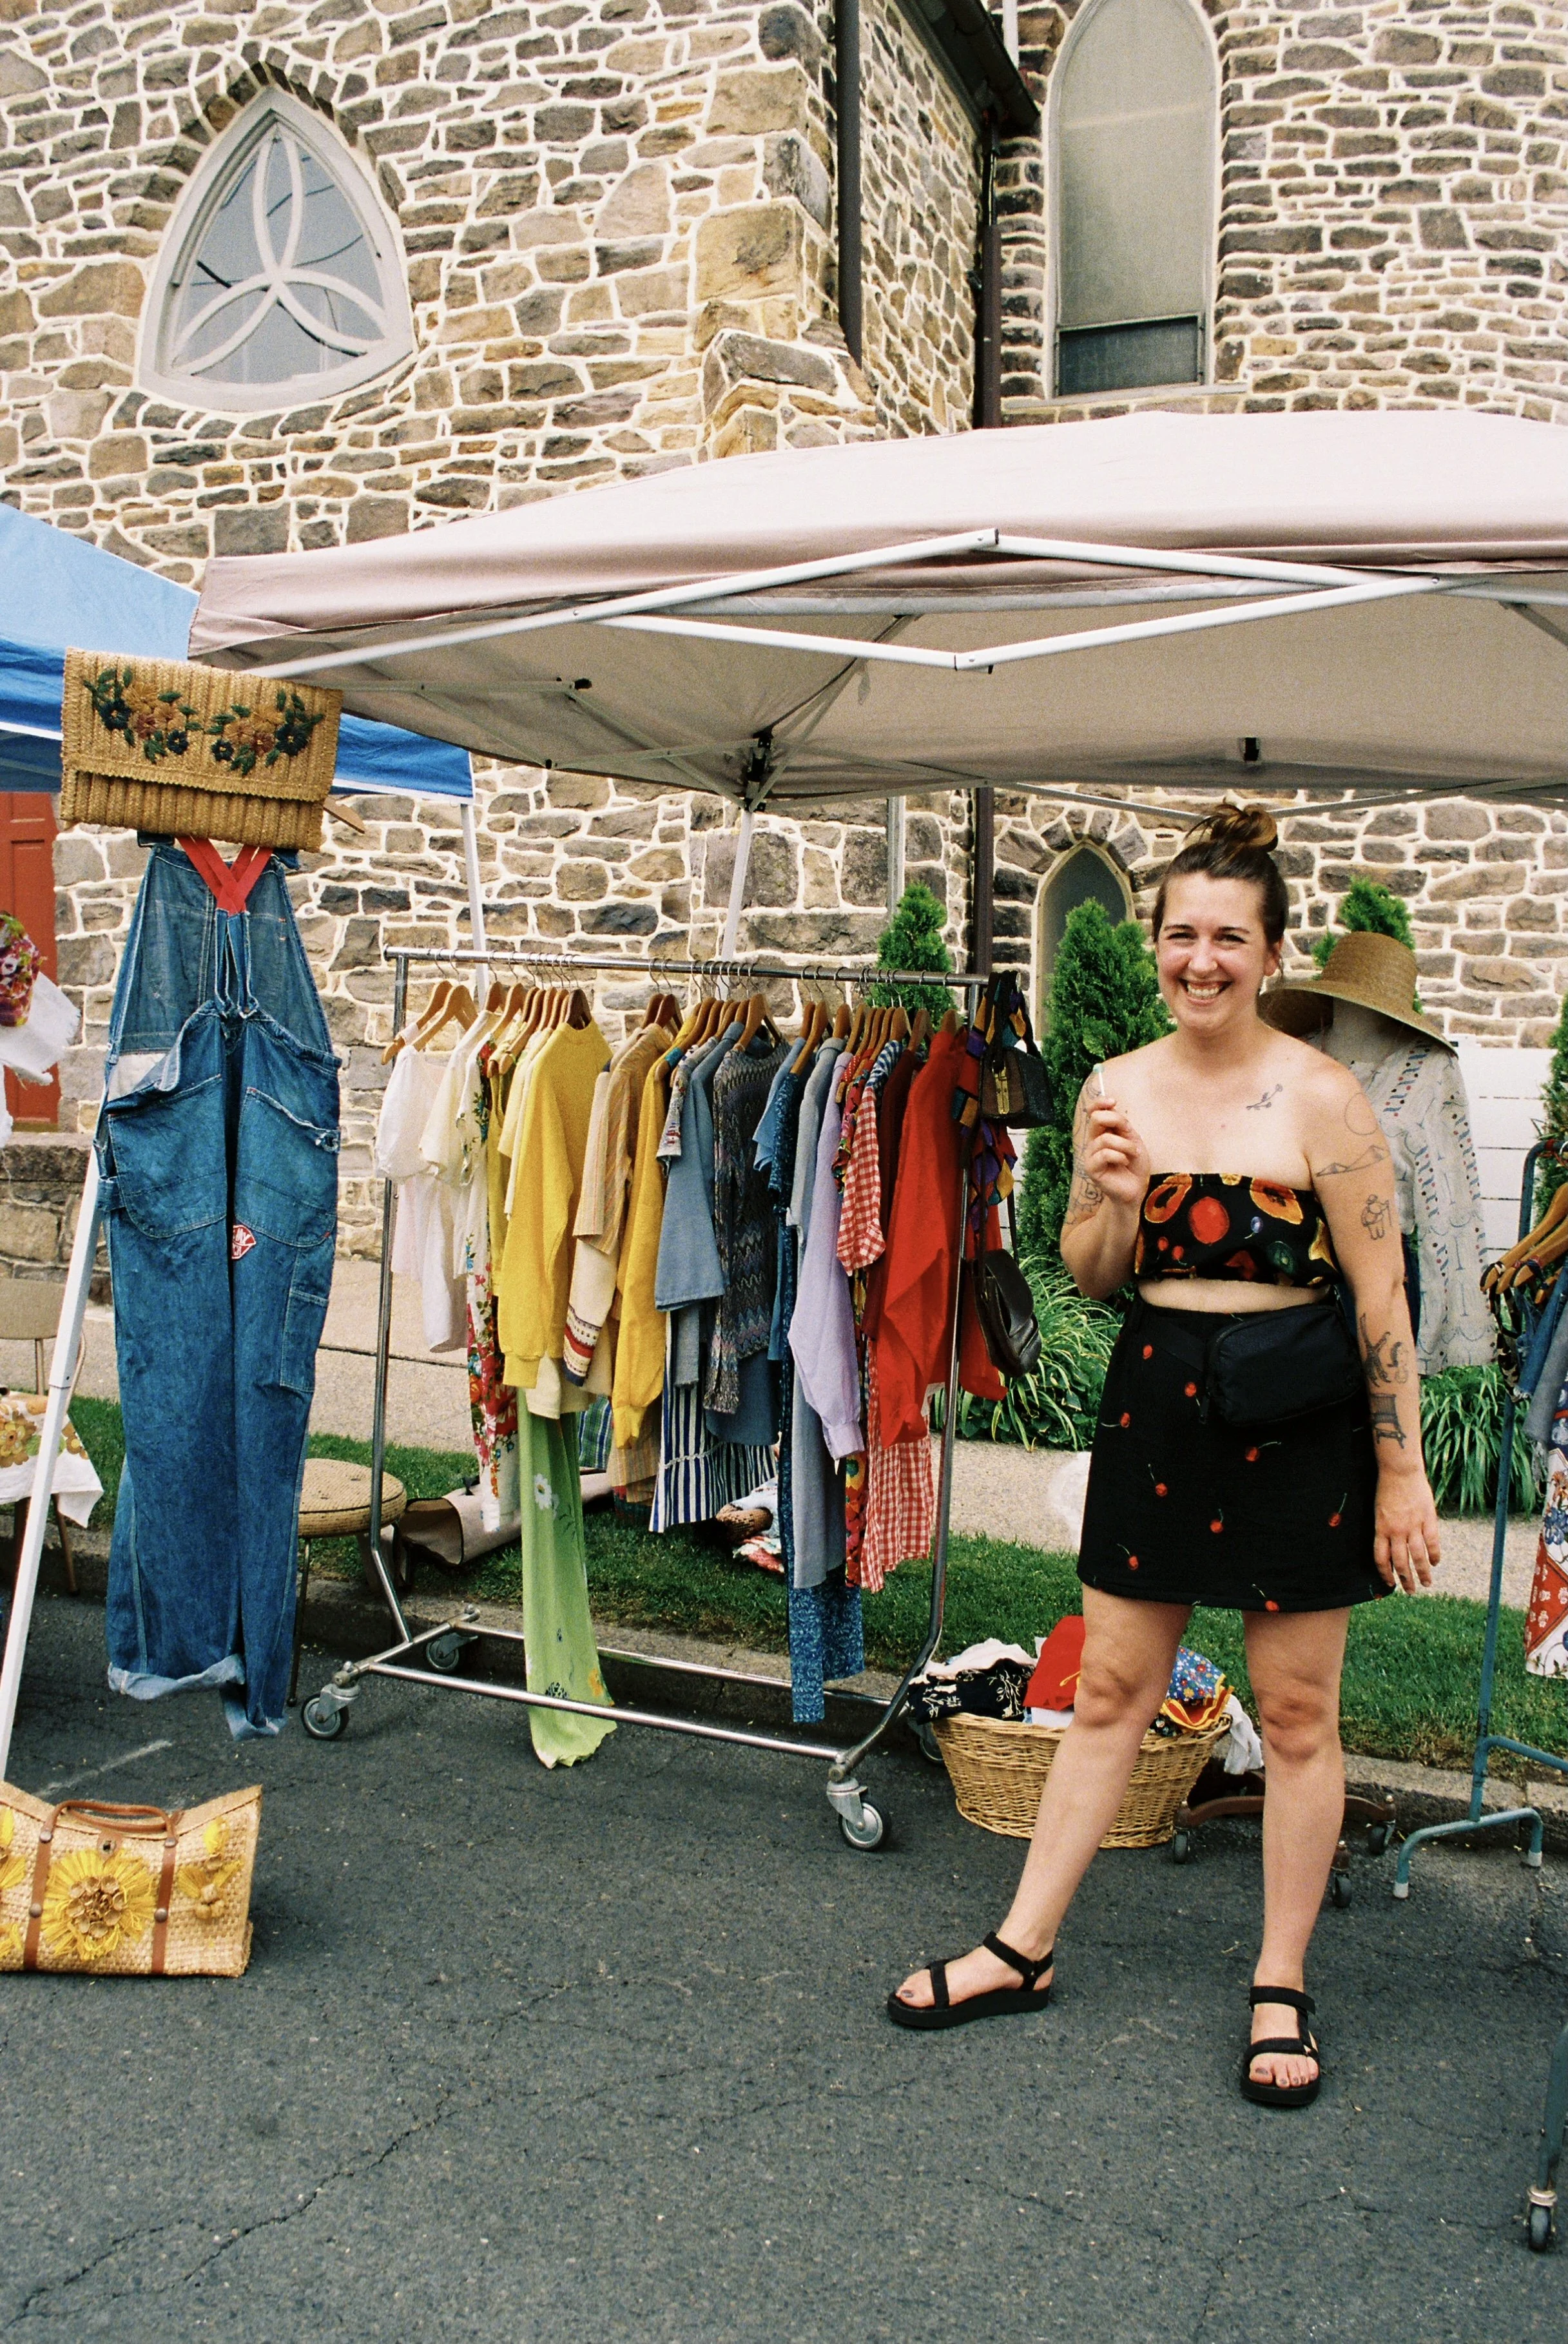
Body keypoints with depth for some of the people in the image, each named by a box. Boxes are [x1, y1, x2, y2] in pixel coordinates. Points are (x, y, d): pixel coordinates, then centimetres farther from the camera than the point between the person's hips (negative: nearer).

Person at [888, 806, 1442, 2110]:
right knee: (1110, 1690, 12)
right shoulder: (1116, 1089, 2)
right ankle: (1025, 1949, 25)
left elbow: (1381, 1295, -9)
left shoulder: (1320, 1098, -11)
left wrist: (1402, 1471, -9)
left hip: (1294, 1415, -4)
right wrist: (1114, 1199, -12)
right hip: (1156, 1403, 4)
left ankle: (1283, 1986, 26)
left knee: (1296, 1710, 8)